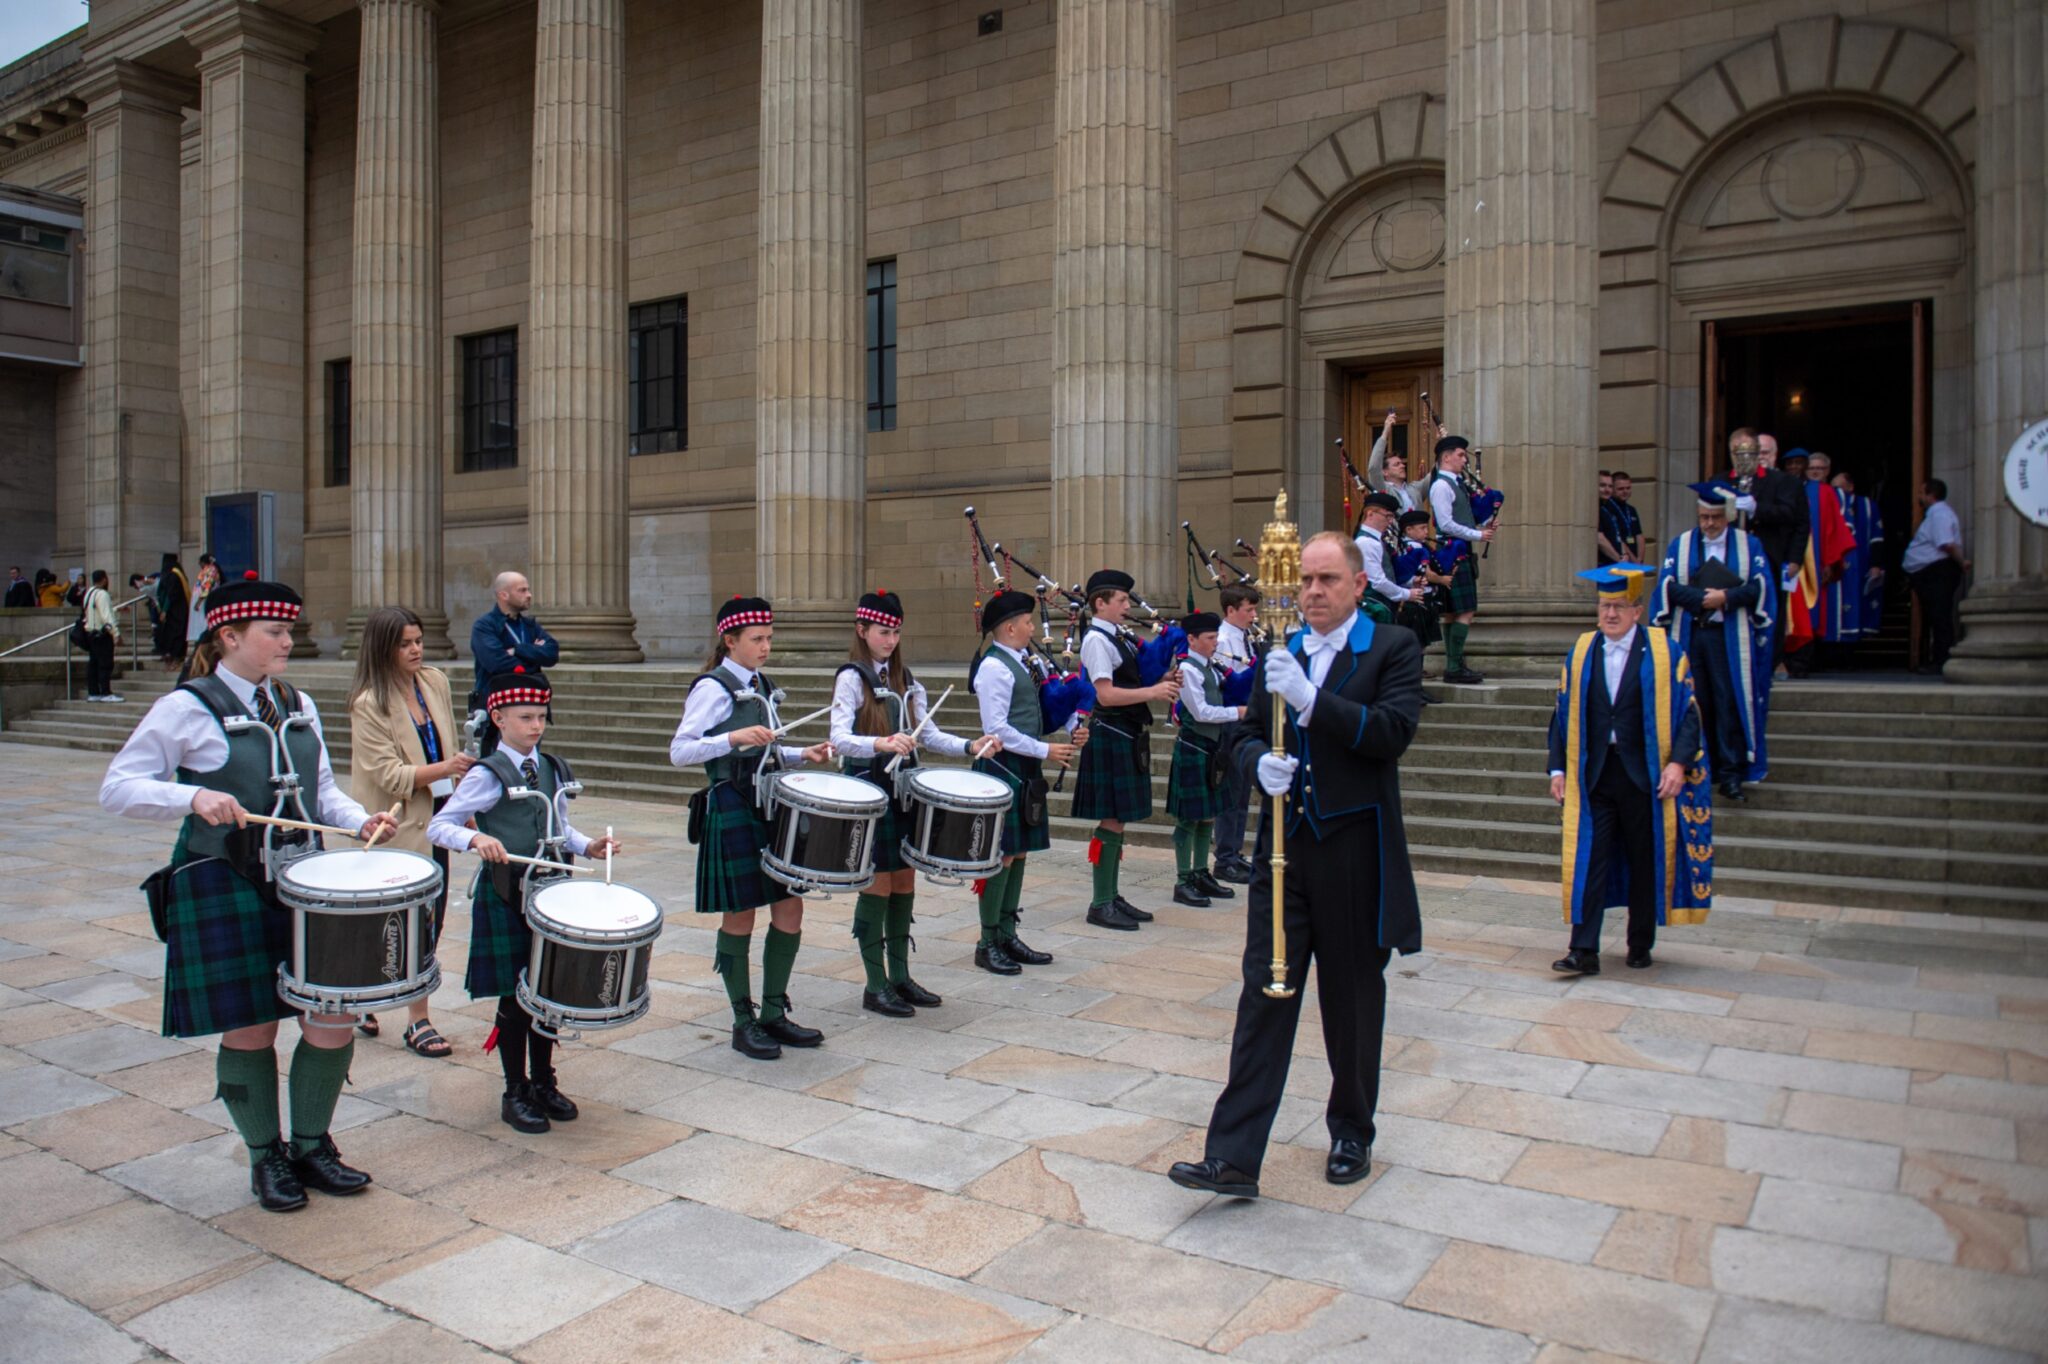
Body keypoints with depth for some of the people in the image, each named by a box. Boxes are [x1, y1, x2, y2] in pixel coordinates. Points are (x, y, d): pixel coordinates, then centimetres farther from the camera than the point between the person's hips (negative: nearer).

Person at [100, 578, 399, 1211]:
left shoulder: (298, 705, 11)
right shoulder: (186, 708, -7)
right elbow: (117, 789, -9)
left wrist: (360, 821, -3)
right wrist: (193, 796, -25)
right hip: (227, 891, -5)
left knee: (334, 1017, 2)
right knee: (251, 1030, 4)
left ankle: (312, 1144, 23)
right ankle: (267, 1158, 25)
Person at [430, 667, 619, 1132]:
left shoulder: (553, 770, 8)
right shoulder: (487, 775, -10)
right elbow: (438, 826, -12)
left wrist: (587, 846, 1)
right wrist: (476, 839, -30)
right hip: (505, 897, -5)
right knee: (515, 996, 1)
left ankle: (543, 1082, 26)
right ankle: (515, 1093, 16)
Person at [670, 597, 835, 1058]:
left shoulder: (762, 684, 13)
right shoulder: (712, 688, -10)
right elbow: (678, 752, -18)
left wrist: (802, 754, 6)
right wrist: (733, 737, -28)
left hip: (772, 806, 8)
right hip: (733, 811, -8)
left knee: (790, 908, 7)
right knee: (740, 916, 2)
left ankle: (774, 1013, 20)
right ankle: (744, 1024, 15)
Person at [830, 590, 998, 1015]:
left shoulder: (904, 679, 12)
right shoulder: (851, 678, -9)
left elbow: (929, 734, 10)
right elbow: (839, 738, -23)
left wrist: (972, 746, -6)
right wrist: (882, 744, -41)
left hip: (903, 788, 7)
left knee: (904, 882, 10)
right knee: (877, 885, -3)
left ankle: (900, 976, 21)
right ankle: (875, 987, 7)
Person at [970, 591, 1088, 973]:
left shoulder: (1022, 661, 12)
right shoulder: (994, 668, -15)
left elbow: (1043, 710, 20)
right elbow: (997, 730, -20)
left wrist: (1072, 729, 2)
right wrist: (1046, 750, -17)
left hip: (1024, 770, 9)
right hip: (1002, 769, -9)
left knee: (1019, 853, 13)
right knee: (1001, 855, -3)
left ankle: (1006, 936, 22)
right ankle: (988, 944, 7)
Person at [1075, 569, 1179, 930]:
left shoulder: (1122, 637, 14)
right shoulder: (1096, 640, -13)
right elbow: (1106, 695, -21)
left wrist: (1162, 682, 1)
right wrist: (1152, 692, -25)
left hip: (1129, 736, 9)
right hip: (1110, 736, -9)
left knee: (1118, 819, 13)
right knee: (1111, 821, -5)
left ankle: (1112, 896, 21)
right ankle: (1100, 904, 3)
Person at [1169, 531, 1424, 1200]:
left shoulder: (1393, 649, -3)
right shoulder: (1280, 653, 10)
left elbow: (1393, 731, -17)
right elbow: (1244, 736, 14)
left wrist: (1311, 699, -27)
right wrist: (1259, 761, -9)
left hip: (1355, 851, -3)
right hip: (1284, 847, 3)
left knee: (1354, 1001, 12)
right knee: (1264, 996, 0)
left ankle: (1352, 1135, 32)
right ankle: (1233, 1157, 1)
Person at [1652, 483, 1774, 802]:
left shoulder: (1749, 545, 9)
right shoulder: (1681, 545, 10)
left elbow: (1760, 587, -1)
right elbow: (1668, 586, -1)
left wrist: (1726, 597, -14)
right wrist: (1703, 597, -14)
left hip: (1731, 639, -1)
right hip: (1689, 636, 1)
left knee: (1730, 703, -6)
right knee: (1694, 704, 1)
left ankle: (1731, 773, -2)